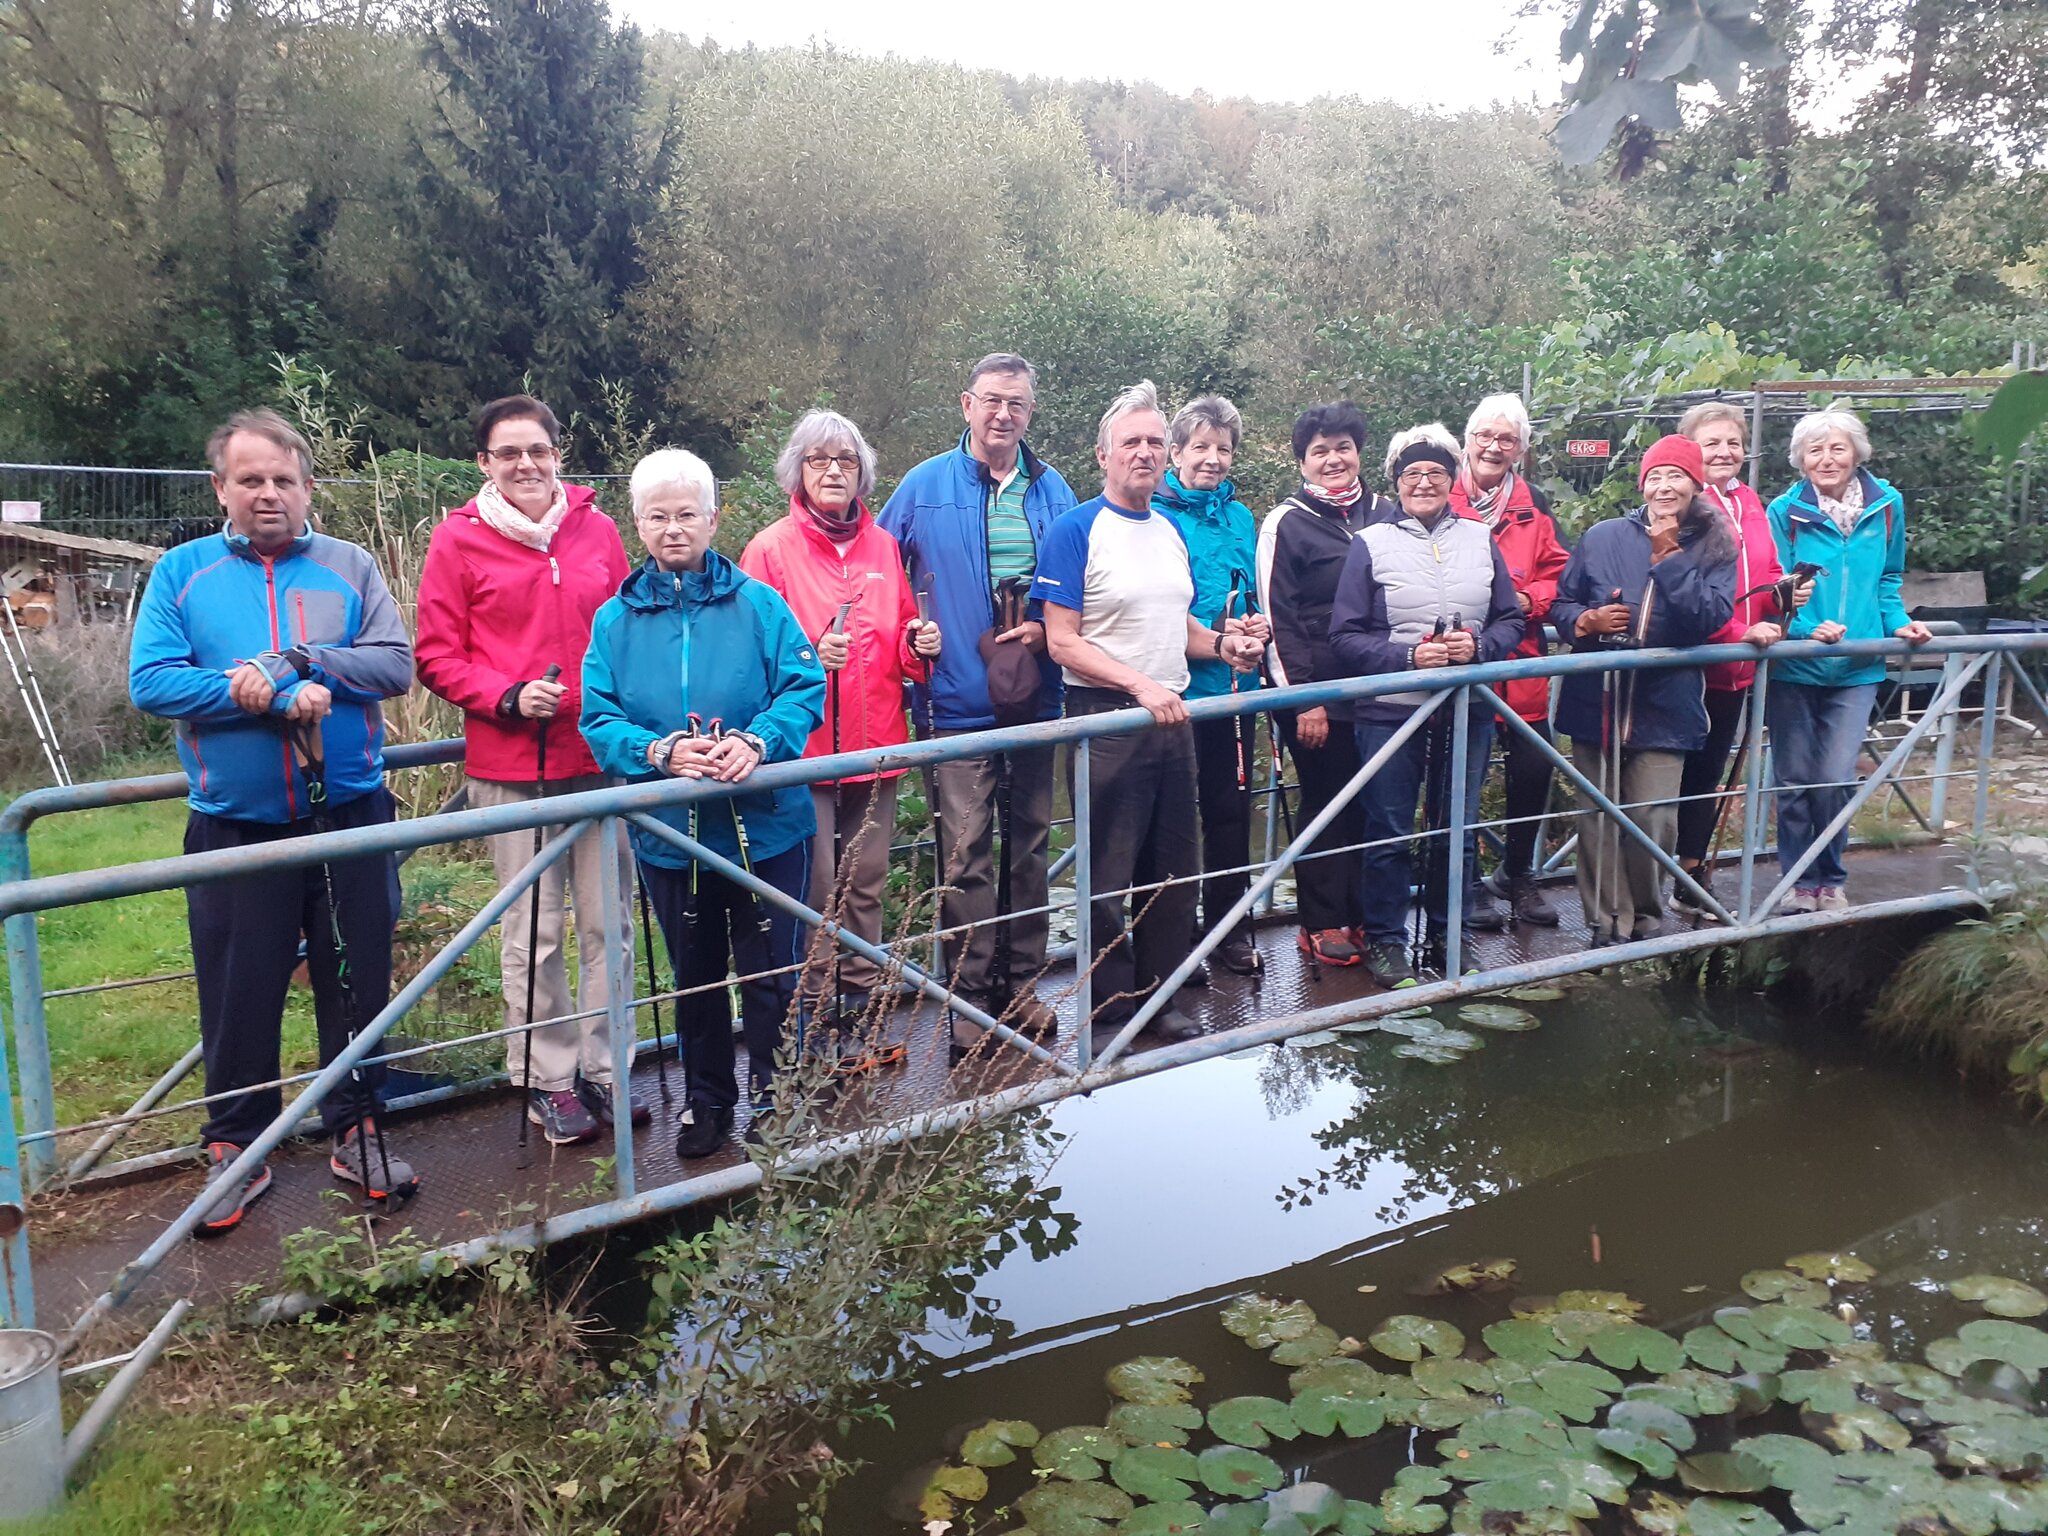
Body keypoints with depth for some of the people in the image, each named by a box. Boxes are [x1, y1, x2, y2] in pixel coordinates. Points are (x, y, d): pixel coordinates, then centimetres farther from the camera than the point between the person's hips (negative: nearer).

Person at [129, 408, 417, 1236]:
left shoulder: (349, 568, 5)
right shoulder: (182, 572, 3)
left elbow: (396, 665, -6)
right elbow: (150, 680, -9)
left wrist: (295, 661, -18)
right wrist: (282, 700, -17)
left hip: (348, 819, 1)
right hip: (233, 826, 0)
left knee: (357, 983, 9)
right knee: (237, 997, 6)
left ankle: (357, 1131, 25)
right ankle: (235, 1147, 23)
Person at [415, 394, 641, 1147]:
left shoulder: (596, 529, 8)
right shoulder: (458, 540, 0)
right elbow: (436, 655, 1)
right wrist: (509, 697, -13)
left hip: (601, 757, 3)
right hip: (511, 766, -3)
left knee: (608, 921, 8)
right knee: (533, 930, 3)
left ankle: (604, 1067, 23)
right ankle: (548, 1077, 18)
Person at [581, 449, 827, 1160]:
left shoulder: (758, 603, -3)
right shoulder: (615, 620, 1)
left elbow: (805, 688, -8)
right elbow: (599, 720, -4)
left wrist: (758, 741, -27)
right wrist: (658, 752, -23)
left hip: (767, 825, -2)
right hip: (671, 833, 2)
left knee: (770, 972, 8)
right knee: (696, 976, 17)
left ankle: (774, 1100, 28)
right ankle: (706, 1102, 35)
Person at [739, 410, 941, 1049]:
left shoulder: (884, 546, 12)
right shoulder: (771, 548, -2)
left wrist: (919, 644, -2)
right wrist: (810, 656, -20)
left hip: (876, 742, 5)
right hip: (805, 743, -4)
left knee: (866, 880, 10)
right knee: (814, 885, -4)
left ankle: (862, 994, 21)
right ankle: (816, 1009, 7)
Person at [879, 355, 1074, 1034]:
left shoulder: (1052, 490, 9)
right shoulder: (925, 487, 0)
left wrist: (1044, 629, -4)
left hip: (1036, 698, 4)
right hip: (959, 703, -3)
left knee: (1029, 845, 11)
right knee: (965, 854, -4)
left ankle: (1021, 984, 24)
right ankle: (972, 993, 8)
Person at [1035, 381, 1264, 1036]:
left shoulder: (1172, 530, 13)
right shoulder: (1076, 530, -8)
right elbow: (1063, 642, -13)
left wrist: (1219, 643, 3)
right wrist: (1141, 686, -20)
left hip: (1172, 716, 7)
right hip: (1106, 718, -7)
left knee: (1172, 869, 12)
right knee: (1108, 876, 1)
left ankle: (1160, 995, 25)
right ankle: (1110, 1010, 13)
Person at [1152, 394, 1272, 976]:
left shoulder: (1239, 517, 12)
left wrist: (1261, 625, -4)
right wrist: (1212, 636, -18)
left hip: (1235, 688, 5)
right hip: (1172, 691, -5)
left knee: (1230, 806, 13)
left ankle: (1230, 925, 26)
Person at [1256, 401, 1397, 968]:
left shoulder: (1384, 514, 10)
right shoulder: (1286, 523, -5)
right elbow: (1278, 619, -8)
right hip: (1317, 696, -4)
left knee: (1368, 804, 9)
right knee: (1326, 806, 2)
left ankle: (1362, 913, 22)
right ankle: (1321, 924, 14)